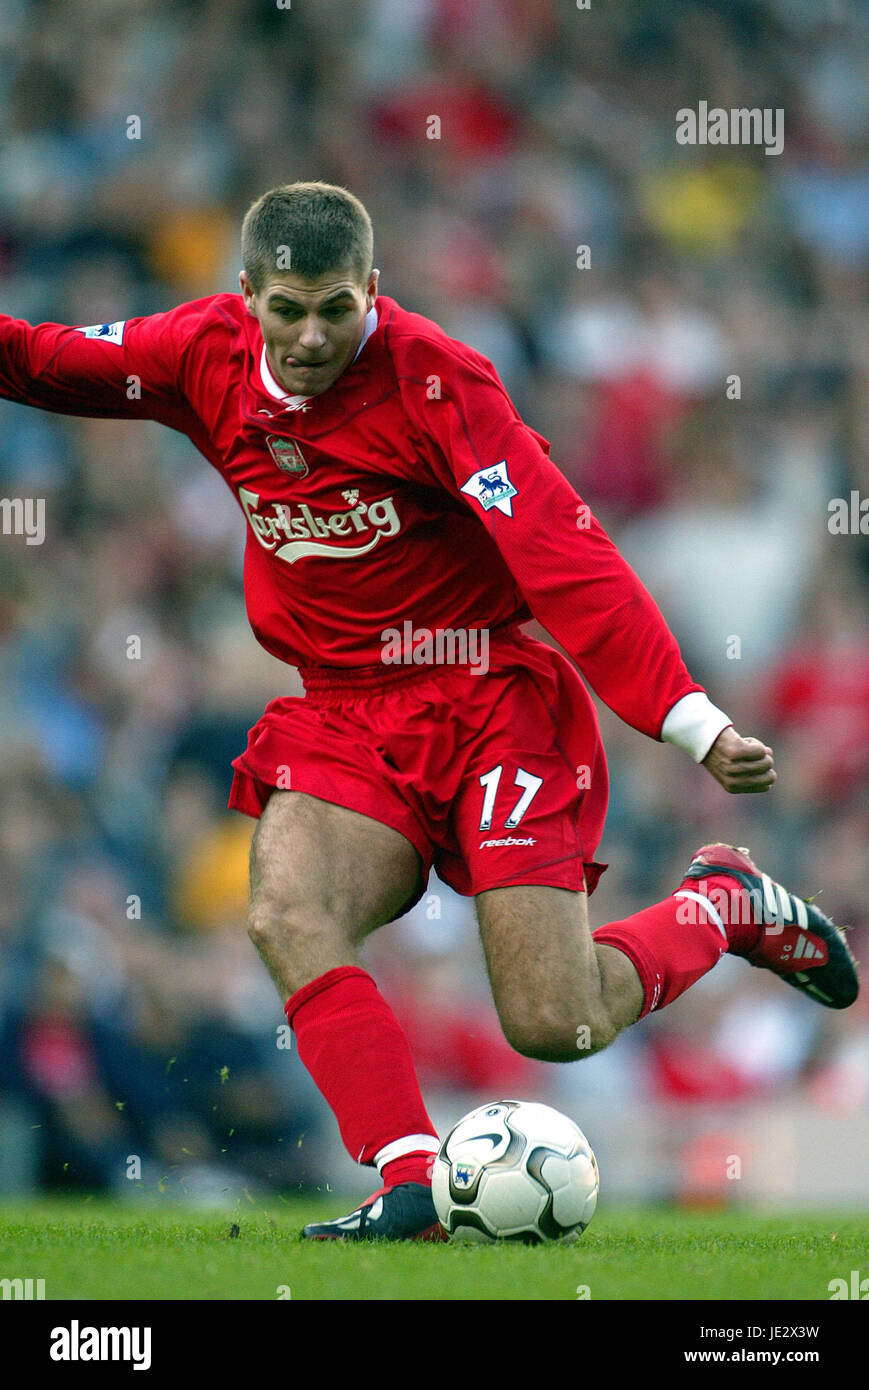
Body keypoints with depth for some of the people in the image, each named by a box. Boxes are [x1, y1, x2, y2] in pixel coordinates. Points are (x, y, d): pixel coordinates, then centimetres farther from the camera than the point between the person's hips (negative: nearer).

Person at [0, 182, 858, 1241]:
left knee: (555, 1028, -10)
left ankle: (725, 904, 19)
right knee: (285, 915, -26)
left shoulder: (433, 380, -18)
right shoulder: (211, 355, -2)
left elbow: (565, 557, -22)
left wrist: (692, 723, -29)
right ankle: (409, 1181, -26)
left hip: (492, 699, -5)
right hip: (344, 717, 5)